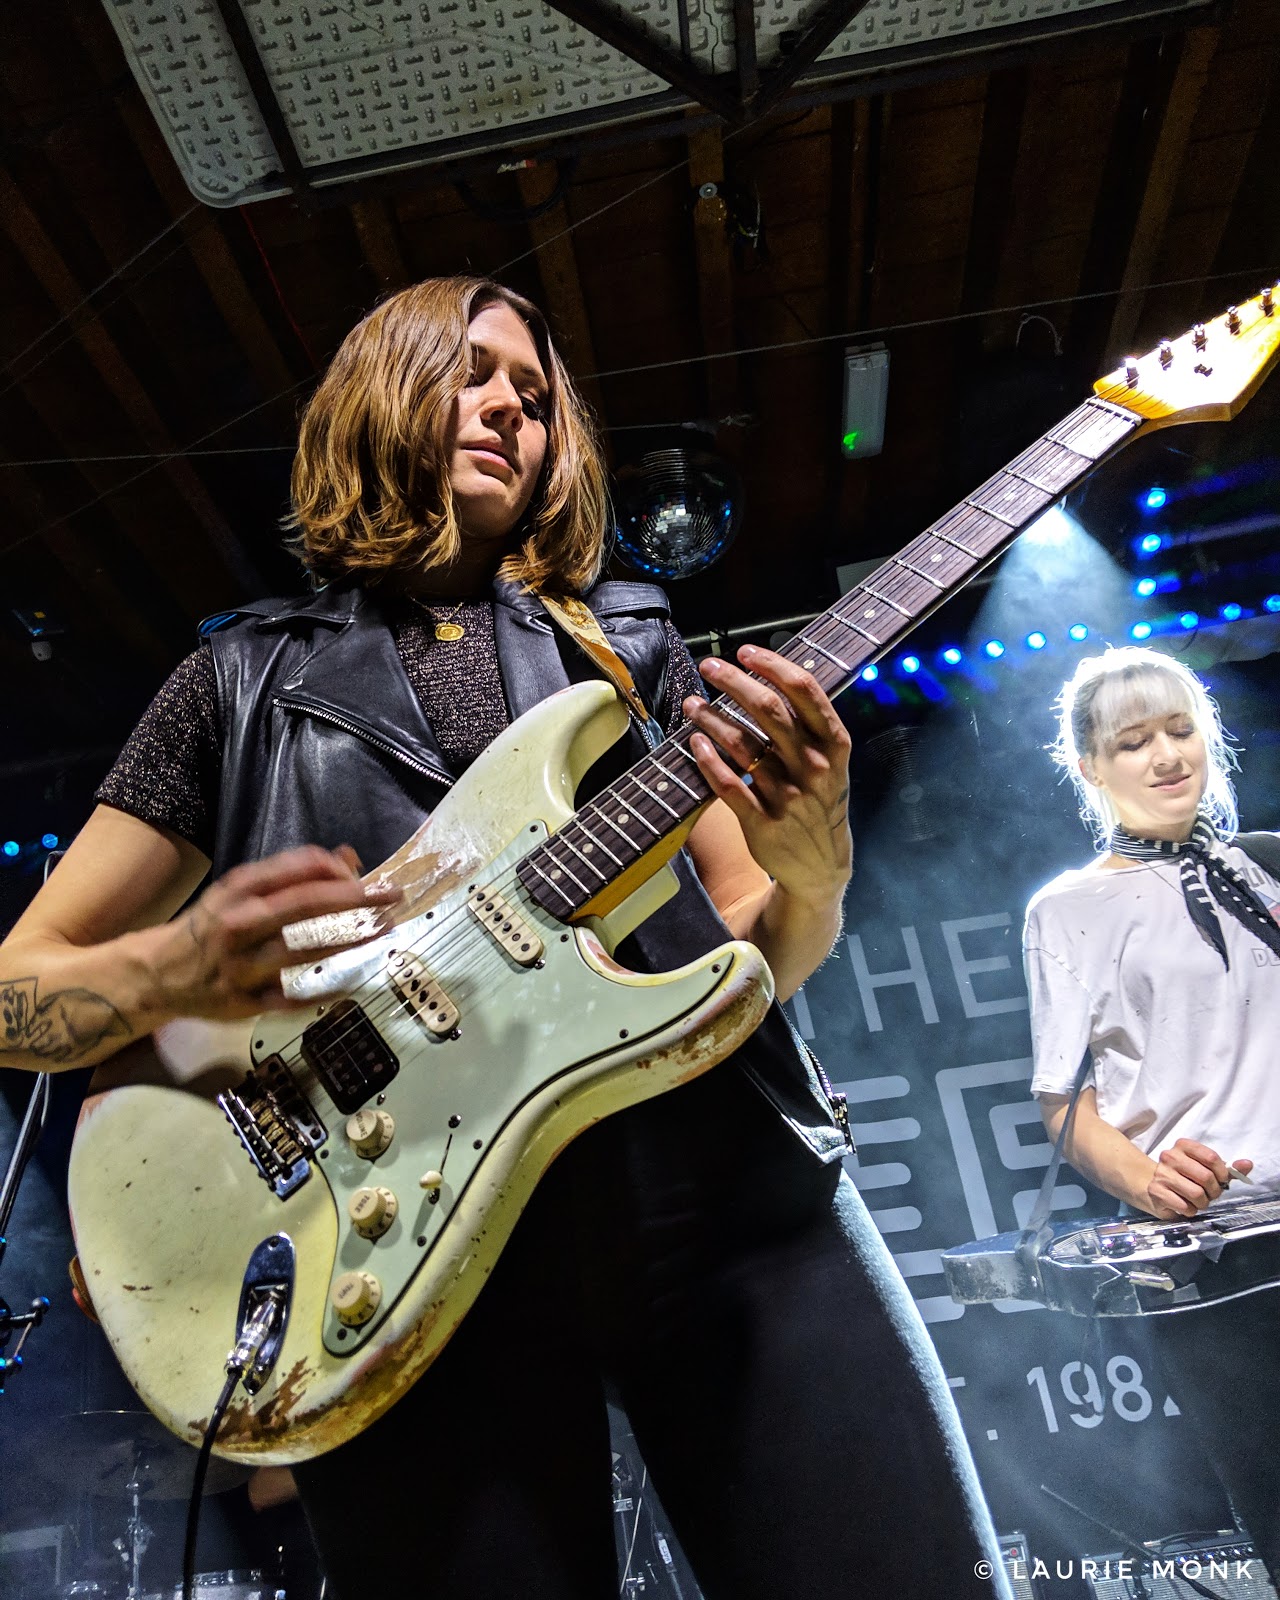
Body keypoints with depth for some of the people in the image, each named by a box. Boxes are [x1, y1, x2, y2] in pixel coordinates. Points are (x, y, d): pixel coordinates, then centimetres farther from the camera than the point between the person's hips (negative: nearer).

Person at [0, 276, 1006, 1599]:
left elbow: (762, 948, 13)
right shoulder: (250, 674, 11)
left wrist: (811, 868, -11)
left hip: (727, 1181, 2)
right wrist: (173, 970, -11)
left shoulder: (627, 642, 16)